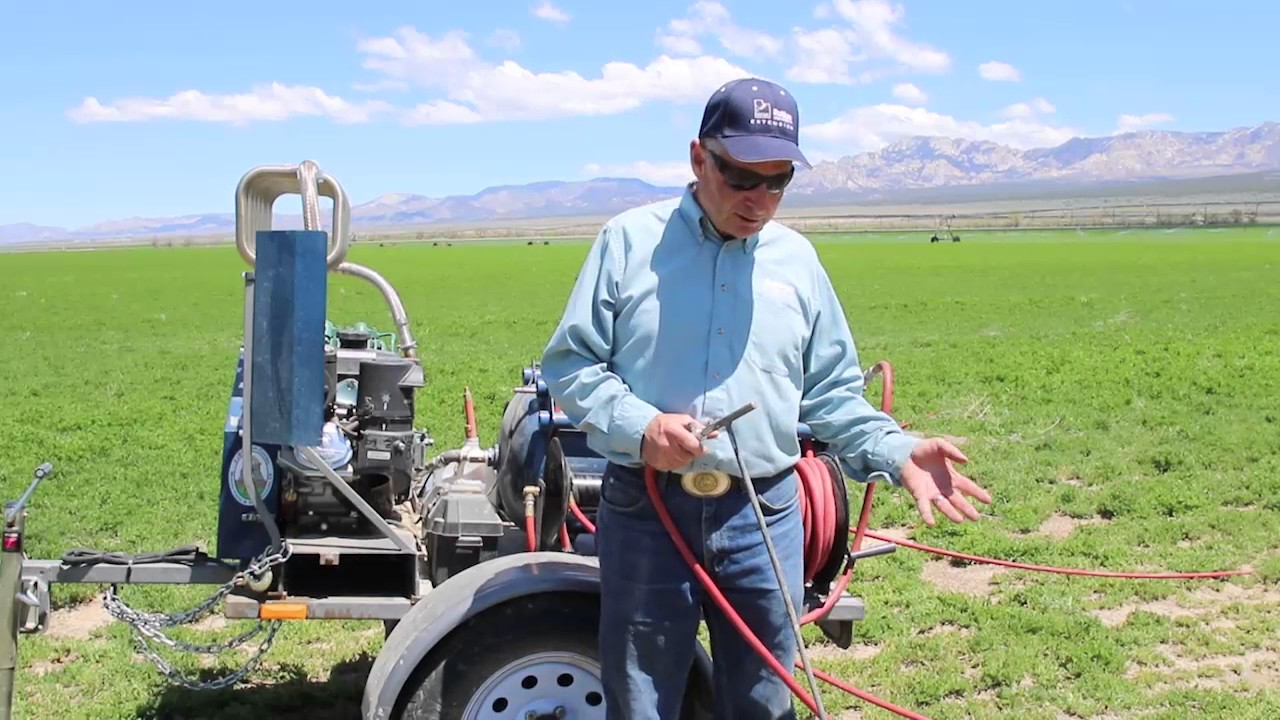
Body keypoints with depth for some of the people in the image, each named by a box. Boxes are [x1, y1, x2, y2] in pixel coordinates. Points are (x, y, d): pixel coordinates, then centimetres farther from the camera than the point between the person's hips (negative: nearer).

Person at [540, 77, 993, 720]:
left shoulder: (797, 260, 7)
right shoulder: (629, 241, -2)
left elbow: (832, 392, 11)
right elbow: (569, 361, -2)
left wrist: (898, 454, -4)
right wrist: (638, 426, -17)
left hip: (765, 515, 3)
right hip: (644, 511, -2)